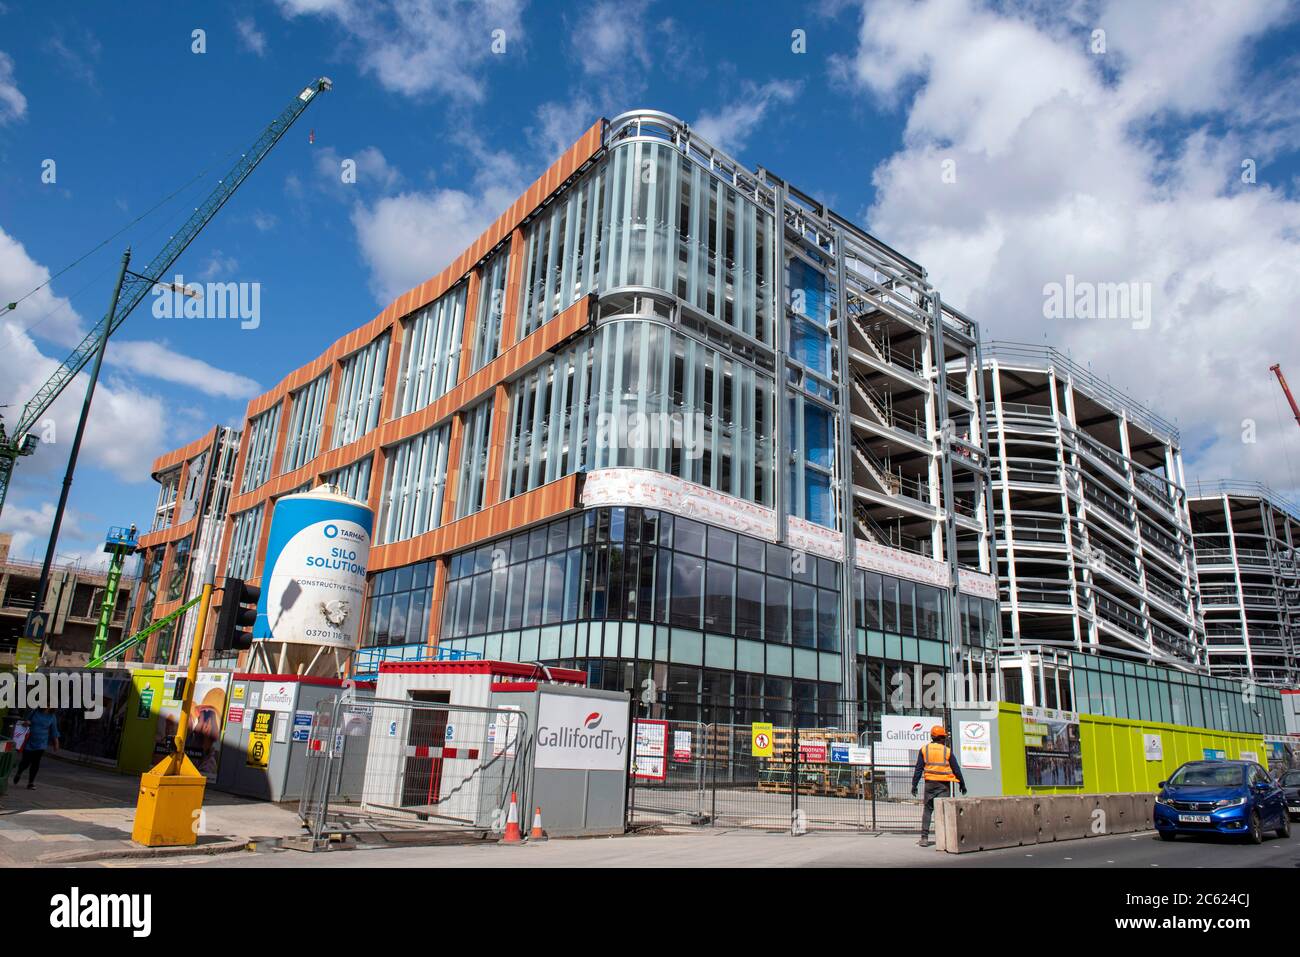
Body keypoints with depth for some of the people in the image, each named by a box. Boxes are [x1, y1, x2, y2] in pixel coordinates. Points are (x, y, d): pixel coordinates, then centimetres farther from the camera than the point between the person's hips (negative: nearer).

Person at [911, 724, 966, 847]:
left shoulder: (924, 750, 4)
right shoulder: (947, 751, 1)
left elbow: (918, 769, 2)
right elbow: (956, 769, 5)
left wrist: (914, 785, 5)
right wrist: (962, 784, 16)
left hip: (930, 783, 2)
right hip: (944, 785, -1)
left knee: (927, 810, 8)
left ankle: (924, 838, 5)